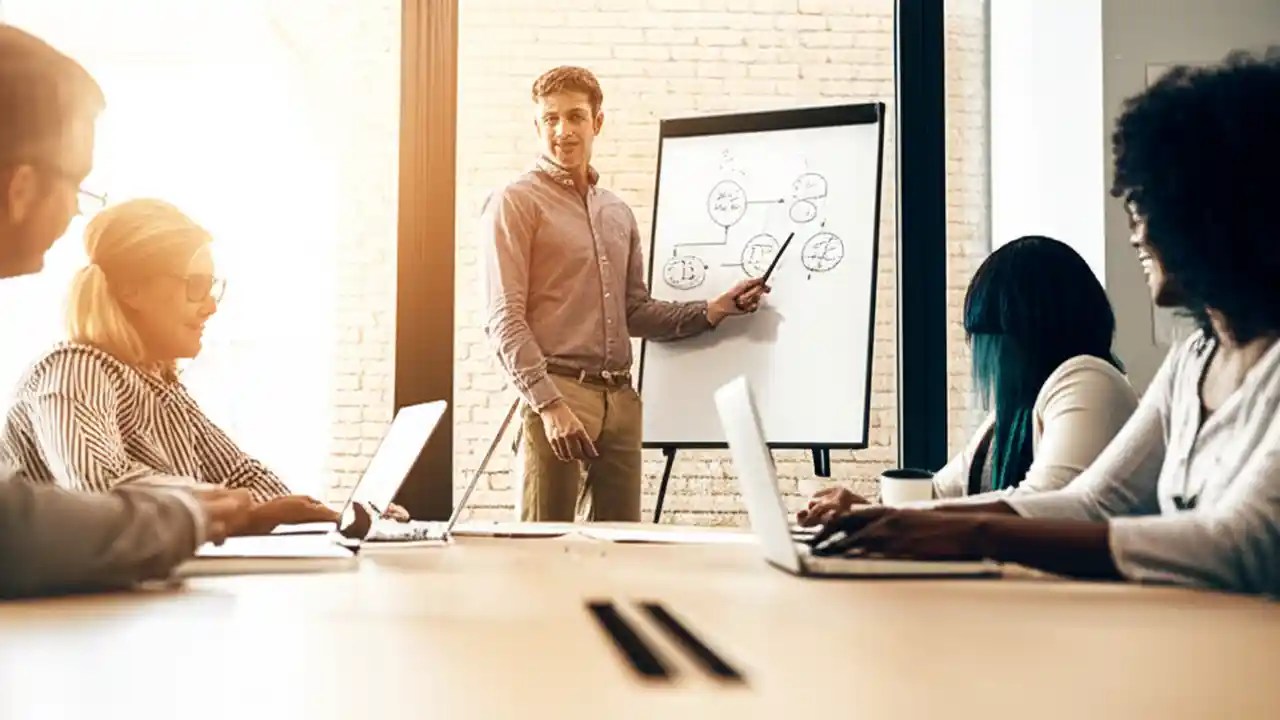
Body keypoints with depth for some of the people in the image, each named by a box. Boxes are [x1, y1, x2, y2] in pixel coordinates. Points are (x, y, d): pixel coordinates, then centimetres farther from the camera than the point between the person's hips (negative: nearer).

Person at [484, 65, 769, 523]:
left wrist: (711, 312, 6)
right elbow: (506, 318, -8)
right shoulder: (516, 203, 0)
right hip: (557, 393, -6)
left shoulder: (618, 213, 20)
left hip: (621, 399, 6)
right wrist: (549, 403, -17)